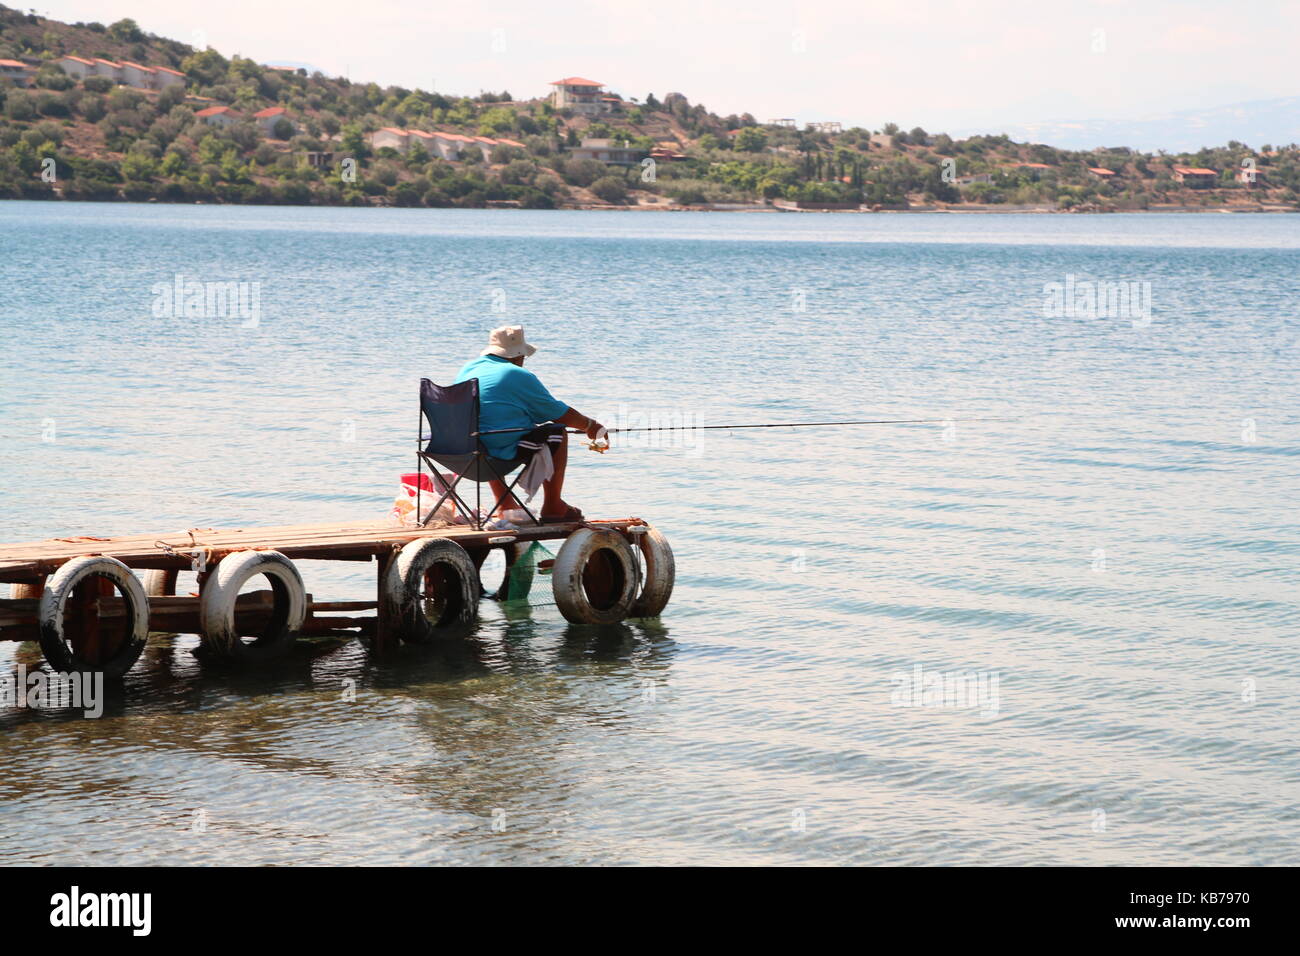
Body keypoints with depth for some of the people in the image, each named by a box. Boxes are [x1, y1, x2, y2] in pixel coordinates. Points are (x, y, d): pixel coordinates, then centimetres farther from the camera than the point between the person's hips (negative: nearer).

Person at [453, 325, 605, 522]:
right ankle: (552, 506, 15)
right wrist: (589, 425, 25)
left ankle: (505, 504, 42)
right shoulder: (520, 376, -2)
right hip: (504, 451, -7)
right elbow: (560, 414, 5)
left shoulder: (467, 370, 18)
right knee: (557, 433, 11)